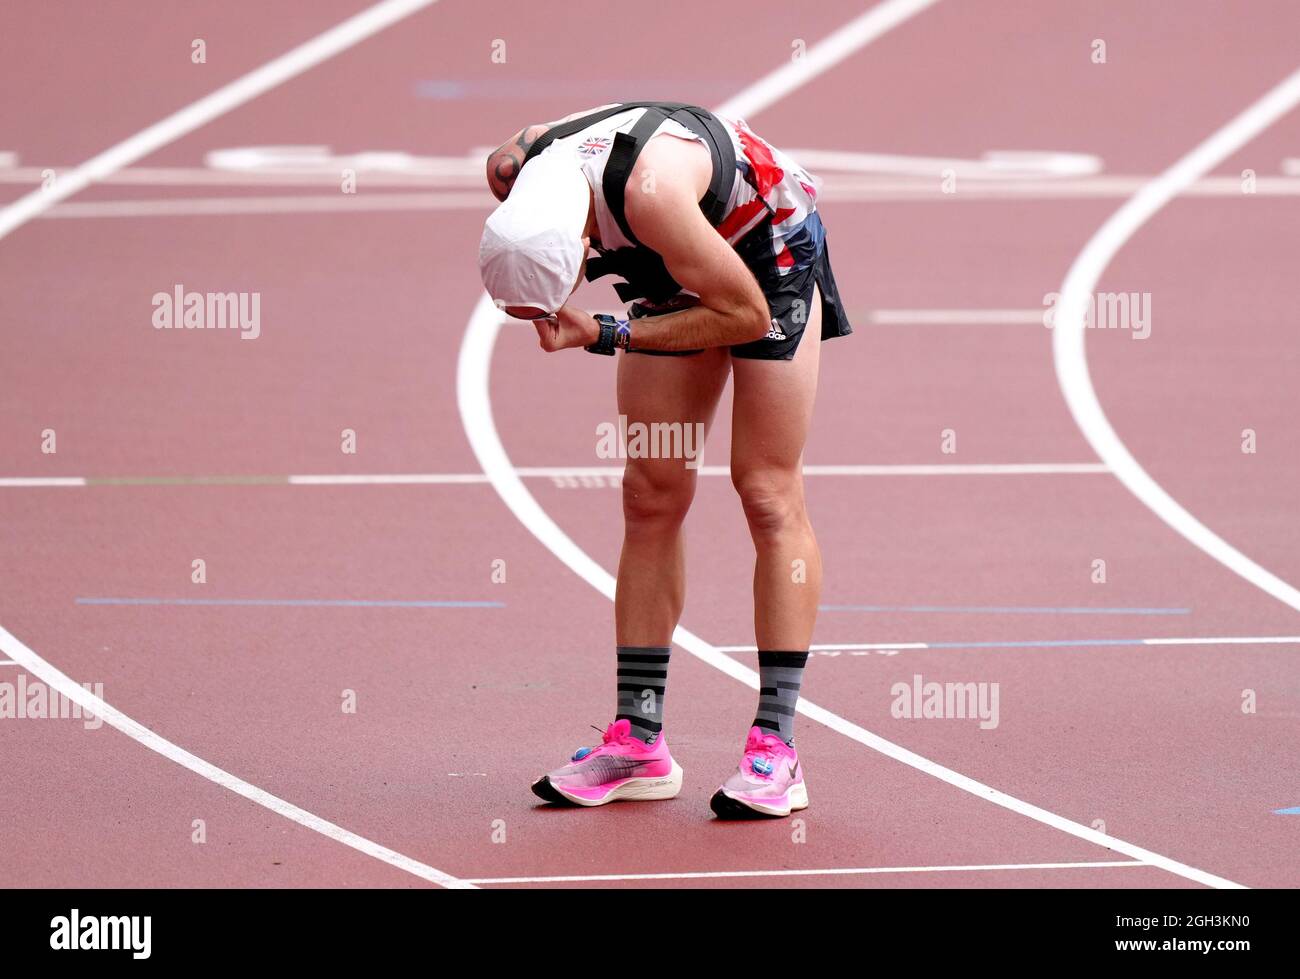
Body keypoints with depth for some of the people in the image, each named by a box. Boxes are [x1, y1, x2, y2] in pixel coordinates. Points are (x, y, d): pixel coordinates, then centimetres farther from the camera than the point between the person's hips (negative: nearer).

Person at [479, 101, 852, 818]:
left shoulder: (648, 192, -43)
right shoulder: (513, 172, -24)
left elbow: (746, 312, -29)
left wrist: (604, 336, -29)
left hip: (771, 254, -6)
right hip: (679, 271, 6)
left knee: (769, 495, -10)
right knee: (650, 497, 0)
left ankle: (775, 749, -11)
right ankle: (638, 739, 1)